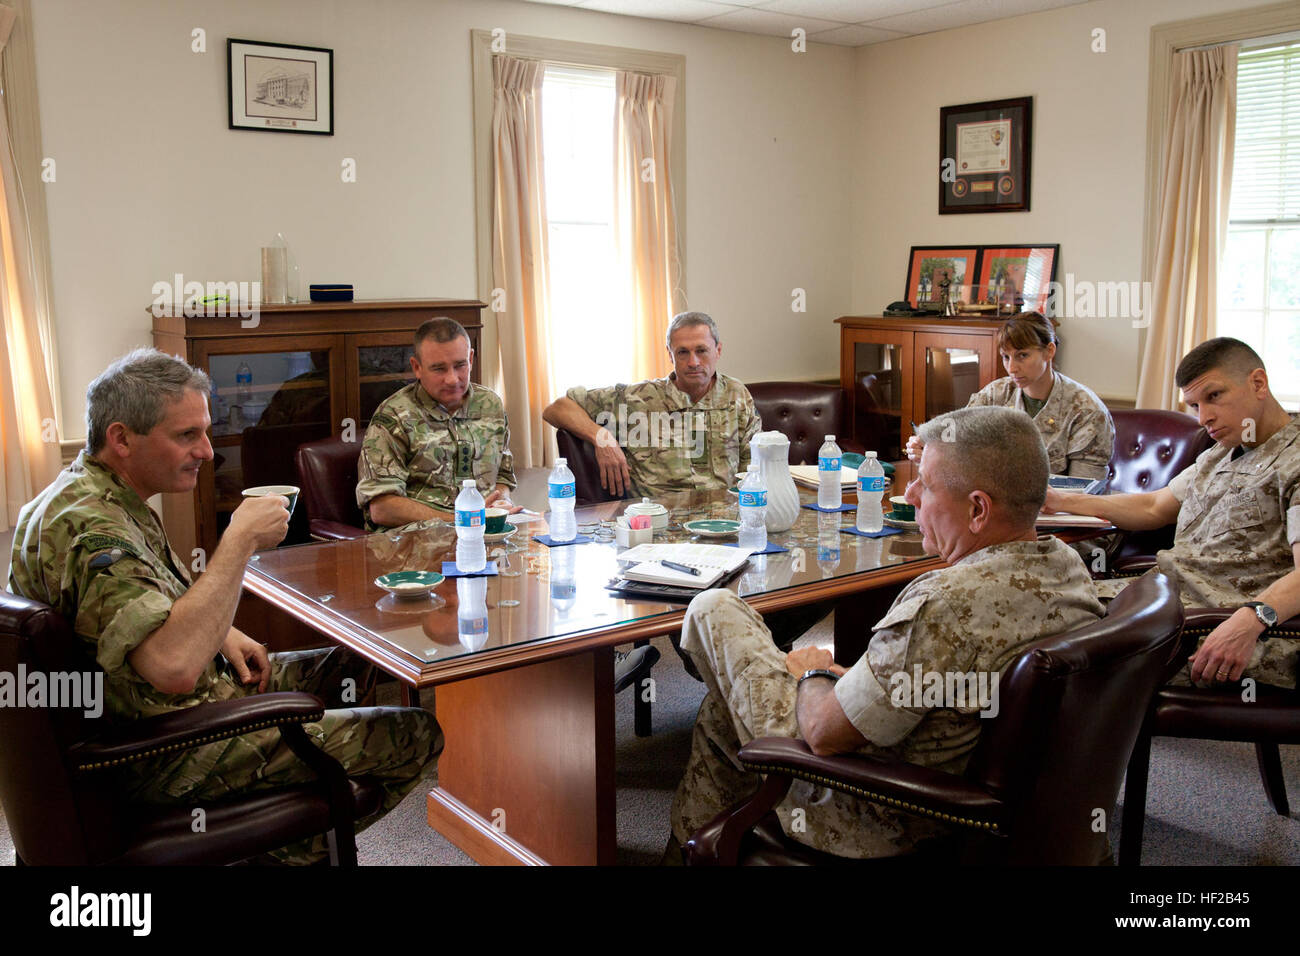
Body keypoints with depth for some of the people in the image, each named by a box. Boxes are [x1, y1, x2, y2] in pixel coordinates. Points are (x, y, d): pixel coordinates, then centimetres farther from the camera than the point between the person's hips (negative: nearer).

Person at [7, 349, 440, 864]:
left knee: (351, 667, 24)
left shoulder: (88, 491, 7)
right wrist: (241, 541, -31)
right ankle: (288, 850, 13)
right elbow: (175, 665, -41)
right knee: (414, 735, -10)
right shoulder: (88, 526, -28)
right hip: (172, 755, -11)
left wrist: (222, 634, 6)